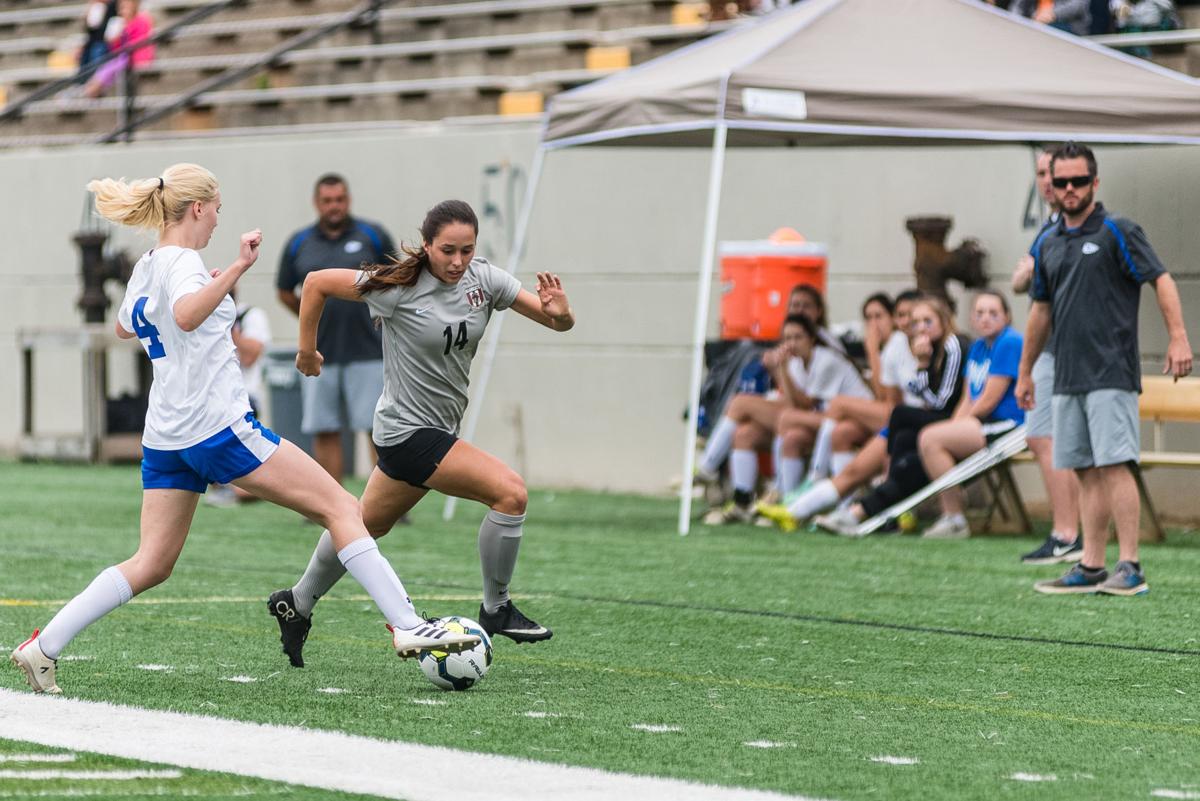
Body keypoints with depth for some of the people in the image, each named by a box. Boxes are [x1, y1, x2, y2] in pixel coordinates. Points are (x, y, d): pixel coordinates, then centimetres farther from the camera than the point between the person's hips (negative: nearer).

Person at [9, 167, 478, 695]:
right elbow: (185, 316, -35)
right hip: (219, 427, -9)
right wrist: (236, 269, -41)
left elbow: (124, 329, 35)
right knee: (340, 508, -4)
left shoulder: (146, 267, 14)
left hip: (165, 437, 9)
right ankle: (408, 628, -9)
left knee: (151, 565, 9)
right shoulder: (182, 262, -12)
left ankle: (43, 646, -1)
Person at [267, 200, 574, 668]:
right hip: (409, 431, -7)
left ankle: (297, 605, 38)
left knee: (368, 525, 21)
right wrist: (307, 350, -1)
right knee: (510, 491, -18)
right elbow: (317, 282, -9)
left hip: (438, 428, 7)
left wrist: (560, 311, -26)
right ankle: (495, 610, -5)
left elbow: (557, 323, -3)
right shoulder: (400, 287, -19)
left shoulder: (484, 278, -4)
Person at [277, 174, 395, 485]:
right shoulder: (299, 244, 6)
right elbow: (285, 292, 18)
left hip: (368, 352, -2)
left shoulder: (373, 236, 1)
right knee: (324, 432, 3)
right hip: (319, 355, 2)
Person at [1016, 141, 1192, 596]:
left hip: (1111, 374, -6)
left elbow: (1161, 280, -8)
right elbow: (1041, 310, 23)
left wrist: (1178, 336, -20)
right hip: (1067, 378, 6)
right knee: (1086, 473, 7)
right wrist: (1025, 371, 25)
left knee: (1114, 465, -11)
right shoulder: (1047, 244, 16)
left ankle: (1130, 568, -10)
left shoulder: (1118, 232, -3)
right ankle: (1090, 568, 9)